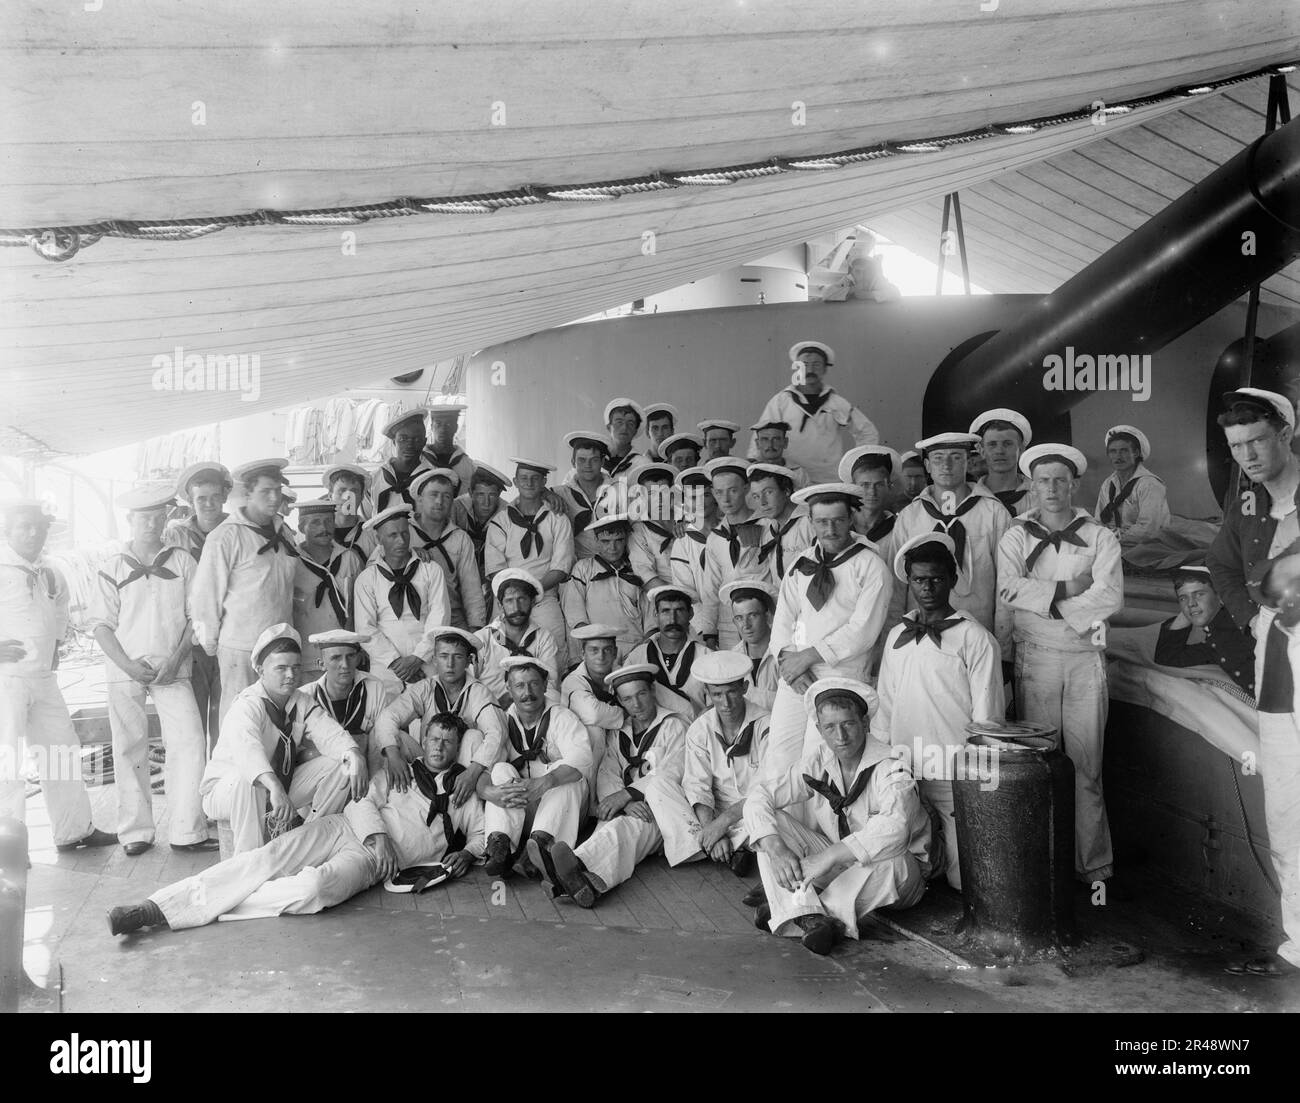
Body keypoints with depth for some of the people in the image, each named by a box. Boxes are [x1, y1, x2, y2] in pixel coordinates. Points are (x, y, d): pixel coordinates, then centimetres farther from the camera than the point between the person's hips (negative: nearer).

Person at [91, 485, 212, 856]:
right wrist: (128, 664, -10)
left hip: (172, 669, 0)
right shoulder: (113, 568, 6)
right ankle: (136, 832, 13)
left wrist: (175, 658, -8)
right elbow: (101, 624, 3)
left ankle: (187, 831, -3)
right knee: (130, 749, 3)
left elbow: (195, 617, 4)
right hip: (125, 669, 0)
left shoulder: (181, 561, 6)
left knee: (189, 742, -9)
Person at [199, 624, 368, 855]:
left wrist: (354, 756, -40)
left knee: (341, 766, -10)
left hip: (283, 786, 6)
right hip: (226, 790, -6)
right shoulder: (247, 706, -25)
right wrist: (274, 787, -63)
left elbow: (328, 732, -17)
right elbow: (246, 748, -46)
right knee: (247, 779, -41)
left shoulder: (302, 702, -3)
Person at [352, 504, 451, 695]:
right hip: (385, 671, 0)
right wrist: (394, 661, -9)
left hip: (428, 666, 0)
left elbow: (440, 617, 1)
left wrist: (417, 657, -10)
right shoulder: (366, 579, 8)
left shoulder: (431, 570, 8)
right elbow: (366, 628, 2)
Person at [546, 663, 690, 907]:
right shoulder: (617, 735, 22)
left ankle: (578, 865, -65)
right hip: (626, 811, 4)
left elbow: (673, 773, -6)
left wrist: (626, 793, -17)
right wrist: (627, 803, -16)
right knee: (610, 828, -33)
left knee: (627, 826, -36)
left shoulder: (674, 726, 9)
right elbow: (607, 778, 7)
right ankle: (587, 879, -64)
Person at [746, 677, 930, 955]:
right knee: (770, 822, -15)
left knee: (888, 861, -39)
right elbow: (759, 797, -12)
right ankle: (807, 917, -31)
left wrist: (828, 857, -46)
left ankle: (790, 910, -26)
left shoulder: (890, 768, -22)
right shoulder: (818, 759, -7)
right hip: (835, 863, 4)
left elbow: (894, 830, -41)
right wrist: (776, 850, -30)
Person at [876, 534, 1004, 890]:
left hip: (956, 777, -5)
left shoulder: (974, 638, -6)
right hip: (903, 772, 5)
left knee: (963, 878, -1)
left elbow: (986, 714, -6)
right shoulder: (897, 637, 10)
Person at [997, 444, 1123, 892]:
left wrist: (1044, 599, -8)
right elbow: (1010, 588, -9)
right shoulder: (1016, 537, 9)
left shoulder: (1100, 537, 8)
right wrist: (1071, 590, -10)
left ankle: (1094, 866, 10)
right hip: (1034, 657, 0)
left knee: (1087, 767, 3)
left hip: (1086, 657, 0)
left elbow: (1111, 598, -6)